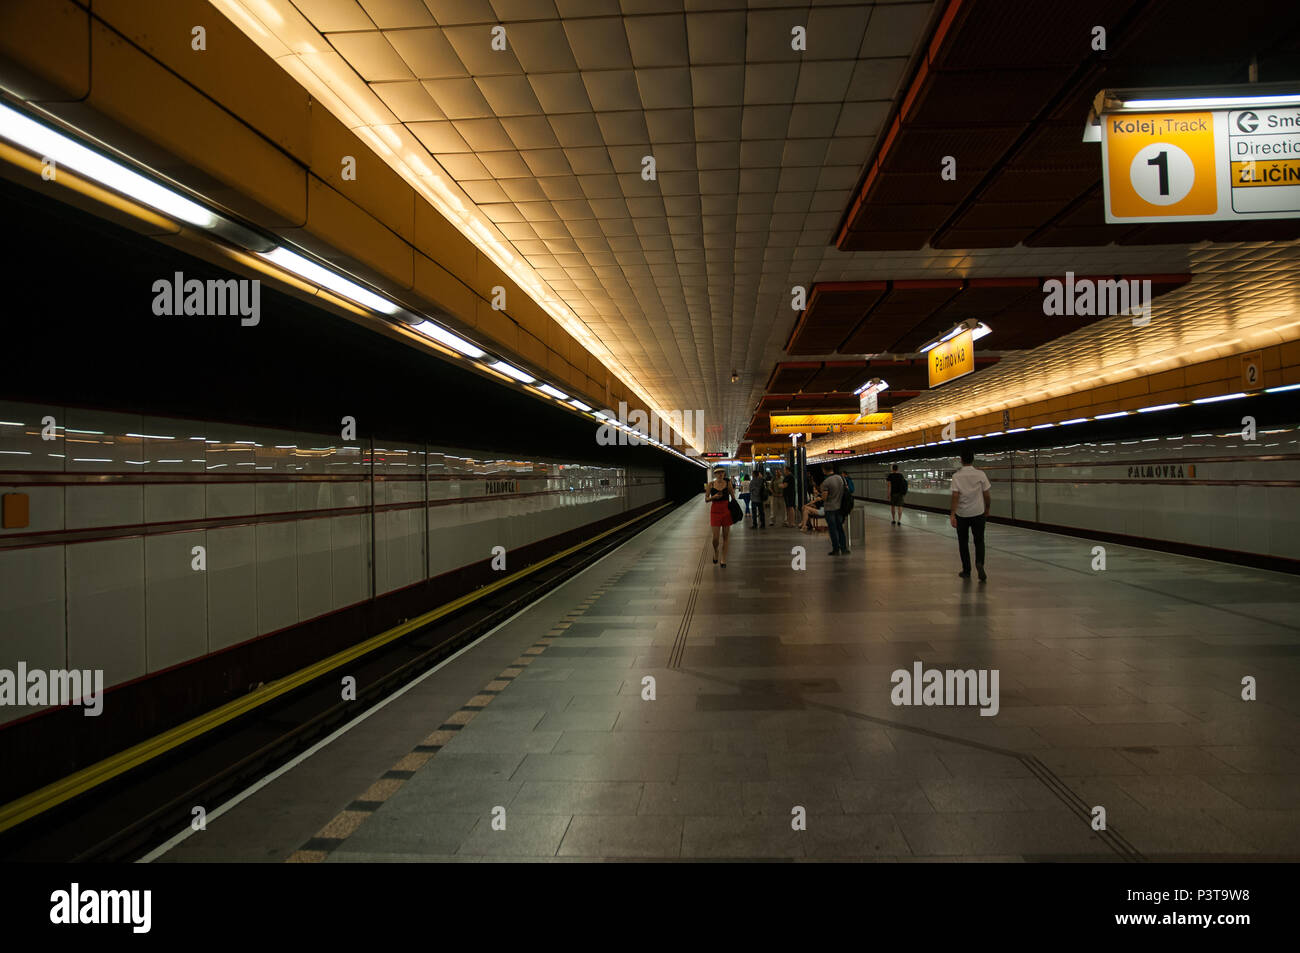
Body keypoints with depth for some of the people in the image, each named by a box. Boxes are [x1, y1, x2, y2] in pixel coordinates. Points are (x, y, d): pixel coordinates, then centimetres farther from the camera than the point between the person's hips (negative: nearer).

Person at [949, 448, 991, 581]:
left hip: (961, 514, 0)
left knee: (963, 542, 12)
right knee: (979, 541, 11)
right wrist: (987, 508, 15)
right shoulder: (980, 474, -5)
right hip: (978, 513, 1)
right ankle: (979, 563, -15)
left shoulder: (956, 476, -9)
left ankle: (966, 571, 17)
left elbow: (955, 496, -15)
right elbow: (987, 494, -1)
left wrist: (952, 514, -14)